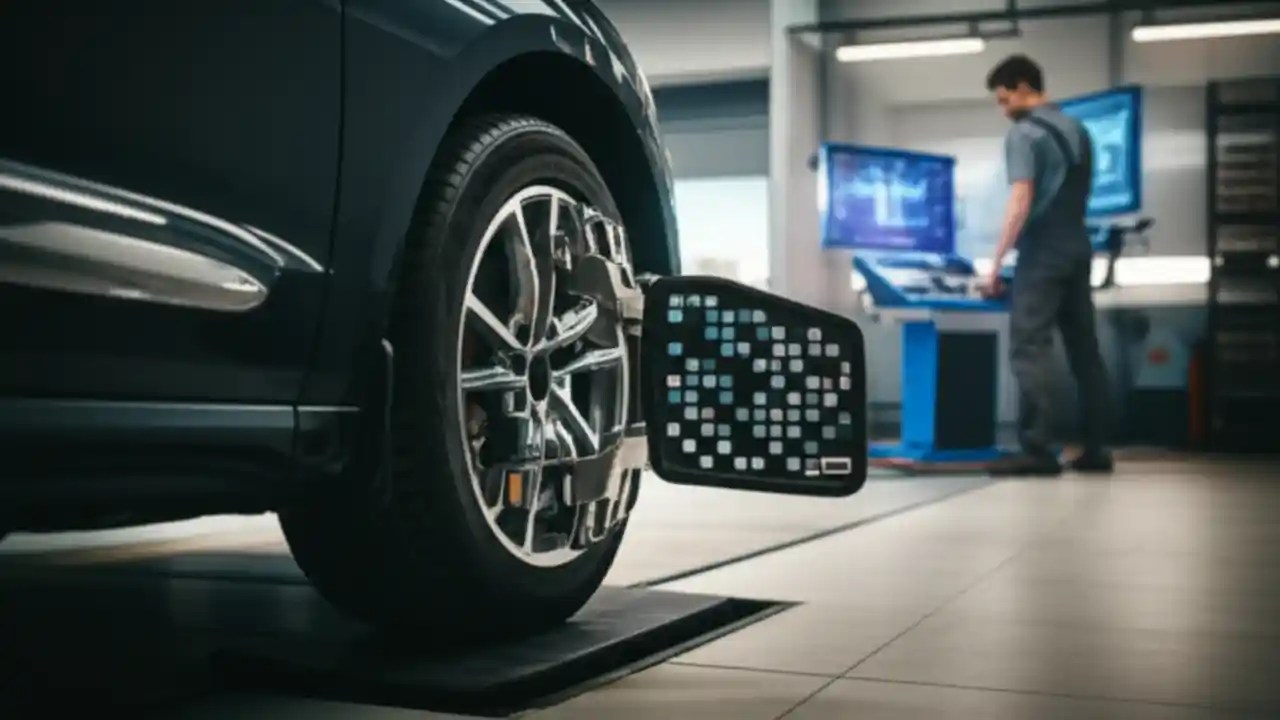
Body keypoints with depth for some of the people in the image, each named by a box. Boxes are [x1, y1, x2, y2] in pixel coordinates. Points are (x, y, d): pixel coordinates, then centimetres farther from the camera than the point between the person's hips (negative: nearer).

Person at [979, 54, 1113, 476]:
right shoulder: (1077, 130, 16)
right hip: (1078, 250, 8)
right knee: (1084, 350, 9)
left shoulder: (1023, 133, -8)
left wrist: (996, 264, -15)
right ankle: (1095, 449, 13)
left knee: (1029, 351, -8)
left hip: (1042, 254, -8)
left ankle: (1036, 451, -13)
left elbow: (1020, 205, -17)